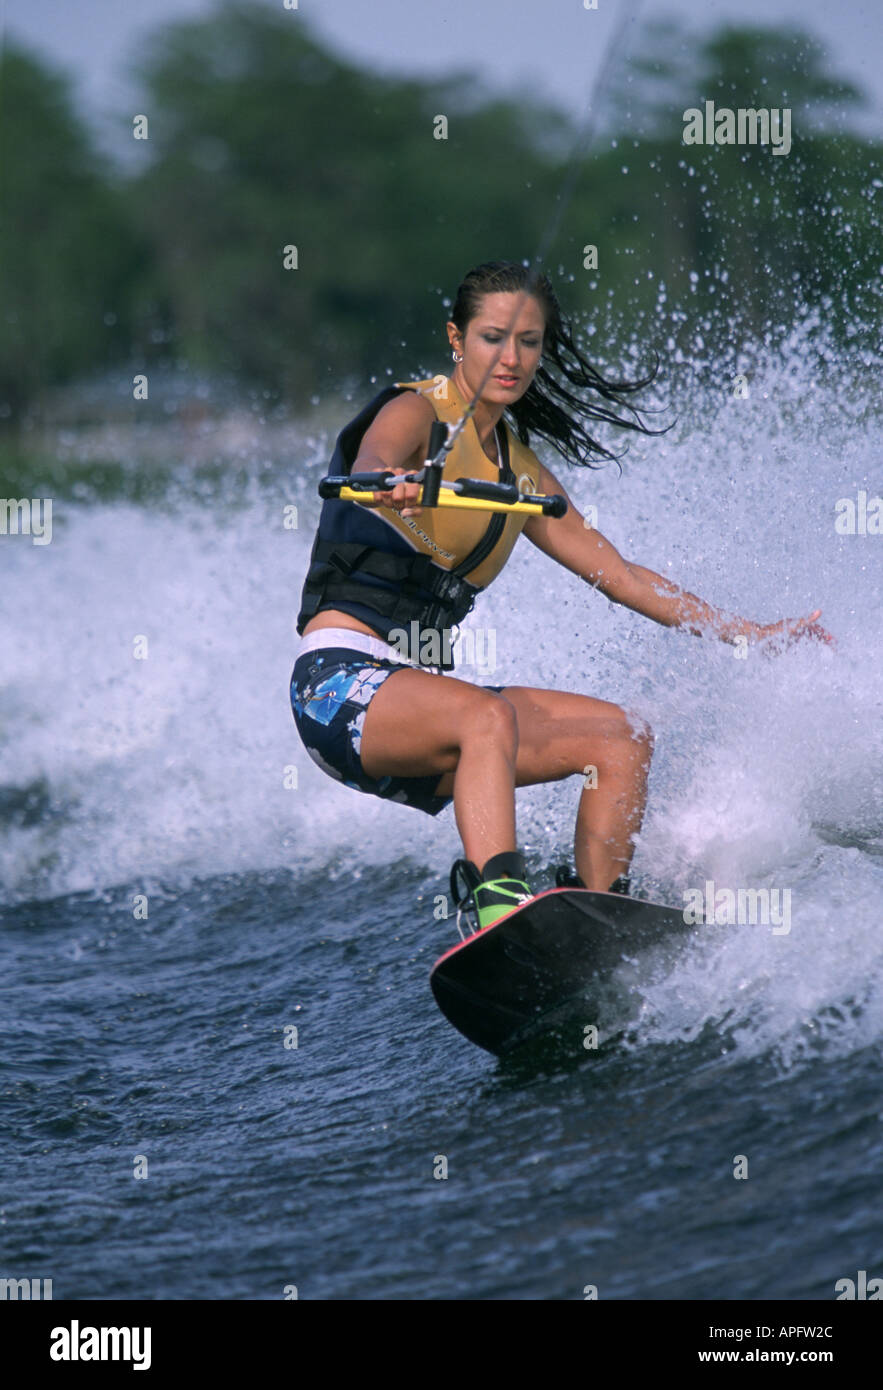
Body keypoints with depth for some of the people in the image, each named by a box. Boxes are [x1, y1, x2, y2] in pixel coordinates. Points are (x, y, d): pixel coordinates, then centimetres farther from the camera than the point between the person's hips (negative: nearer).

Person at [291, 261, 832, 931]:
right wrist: (387, 487, -55)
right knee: (488, 715, -36)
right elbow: (368, 465, -29)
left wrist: (752, 635, 18)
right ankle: (501, 903, -52)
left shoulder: (521, 475, 18)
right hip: (340, 680, -8)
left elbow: (617, 573, 21)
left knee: (622, 737, -3)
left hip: (419, 695, 8)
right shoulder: (416, 414, -5)